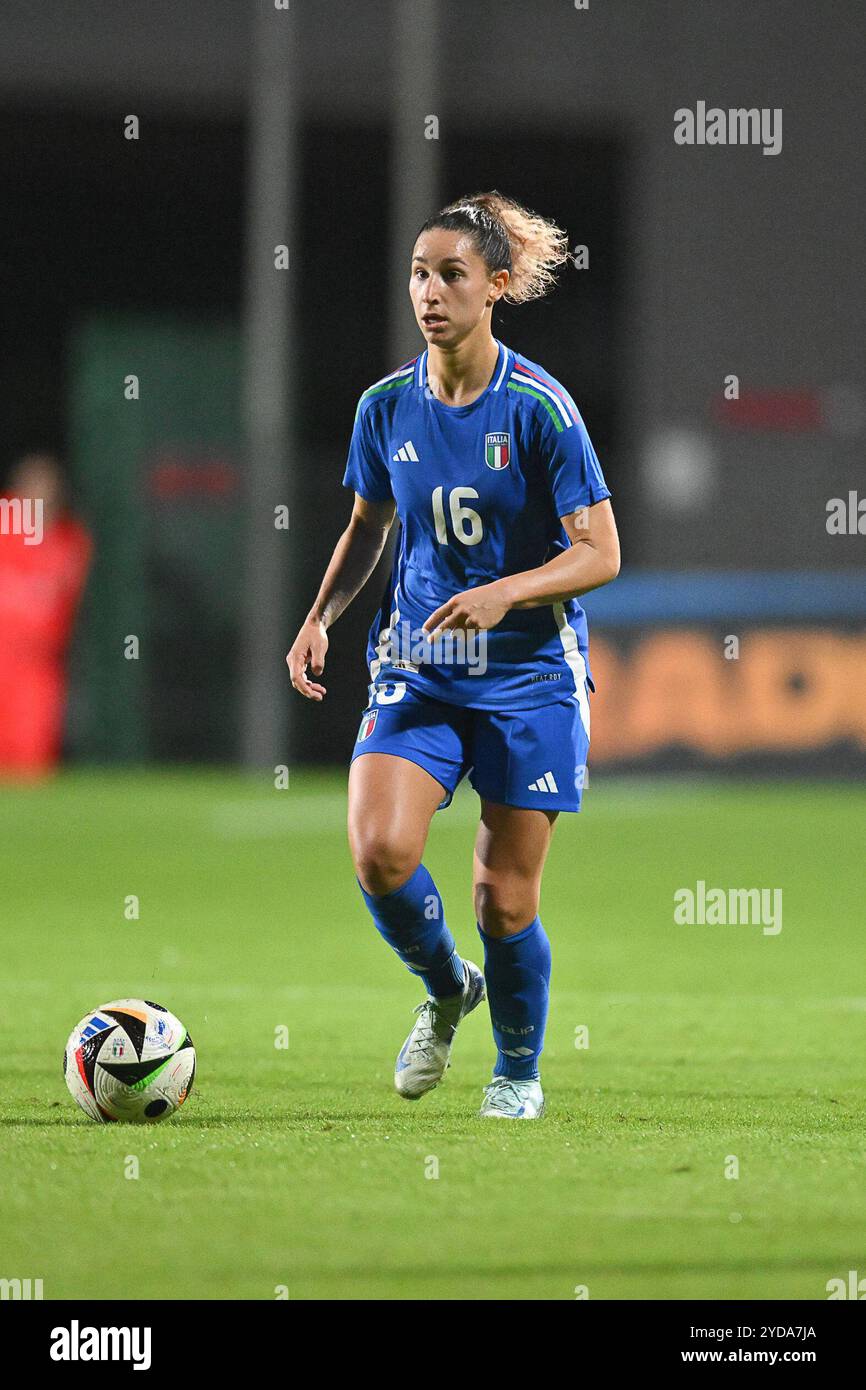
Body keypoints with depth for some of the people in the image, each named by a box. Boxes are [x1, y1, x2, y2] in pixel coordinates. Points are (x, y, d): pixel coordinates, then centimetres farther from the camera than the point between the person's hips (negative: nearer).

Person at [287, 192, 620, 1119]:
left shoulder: (538, 407, -11)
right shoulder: (387, 406, 2)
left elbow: (600, 554, -11)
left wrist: (506, 592, -27)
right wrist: (320, 615, 3)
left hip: (528, 672, -3)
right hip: (416, 665, 3)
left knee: (504, 897, -1)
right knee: (379, 851, -19)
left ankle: (519, 1070, 25)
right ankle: (446, 989, 13)